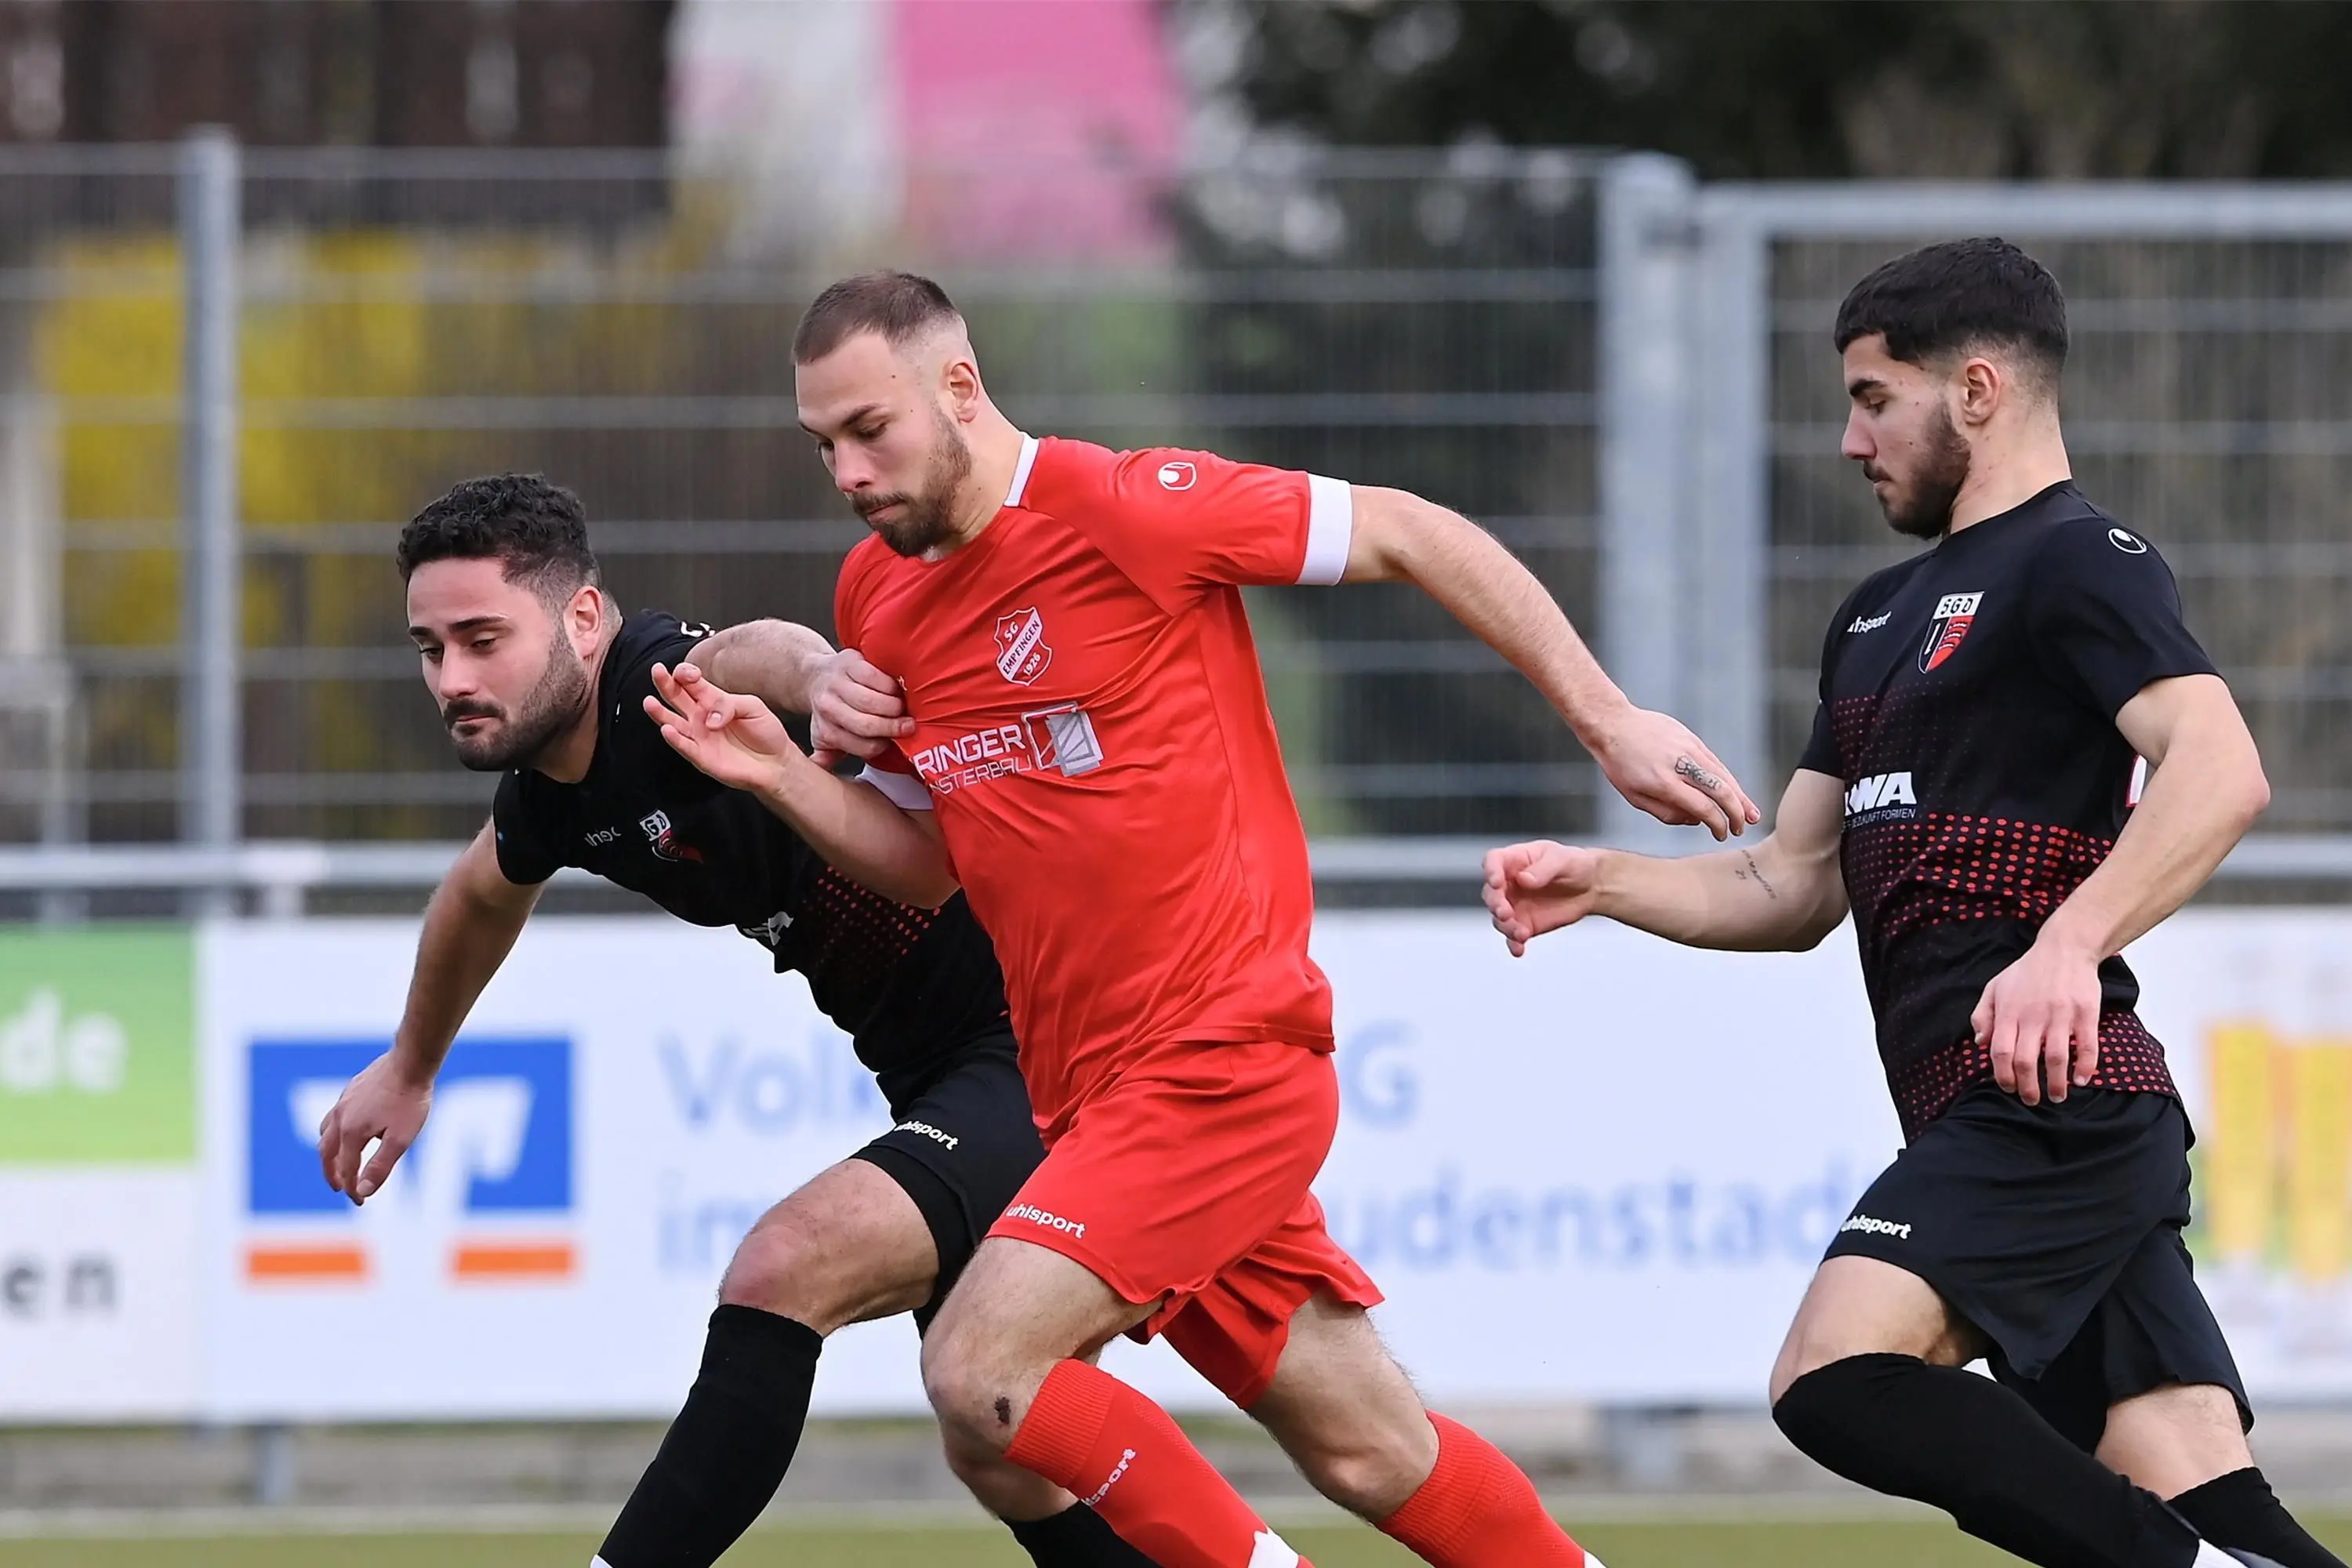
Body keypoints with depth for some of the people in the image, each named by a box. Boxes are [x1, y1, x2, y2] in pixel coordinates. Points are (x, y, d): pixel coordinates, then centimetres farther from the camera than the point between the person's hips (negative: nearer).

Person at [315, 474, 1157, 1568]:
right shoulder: (547, 793, 3)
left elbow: (768, 657, -52)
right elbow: (482, 896, 28)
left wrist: (827, 680, -75)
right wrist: (409, 1068, 44)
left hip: (1036, 1053, -10)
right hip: (940, 1075, 10)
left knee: (779, 1276, -26)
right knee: (1009, 1472, 18)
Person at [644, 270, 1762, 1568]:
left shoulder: (1122, 510, -13)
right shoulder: (875, 596, 9)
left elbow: (1411, 536, -6)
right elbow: (923, 863, 18)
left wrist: (1608, 721, -5)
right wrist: (782, 777, -1)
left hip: (1222, 1058, -7)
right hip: (1088, 1092, 7)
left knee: (979, 1374, -20)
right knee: (1374, 1456, 8)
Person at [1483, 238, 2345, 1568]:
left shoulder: (2079, 563, -5)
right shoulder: (1882, 617, 24)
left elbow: (2222, 772, -22)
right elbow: (1792, 891, 27)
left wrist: (2069, 946, -34)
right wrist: (1598, 884, 12)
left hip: (2050, 1095, -9)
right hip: (1995, 1122, 9)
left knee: (1841, 1380, -24)